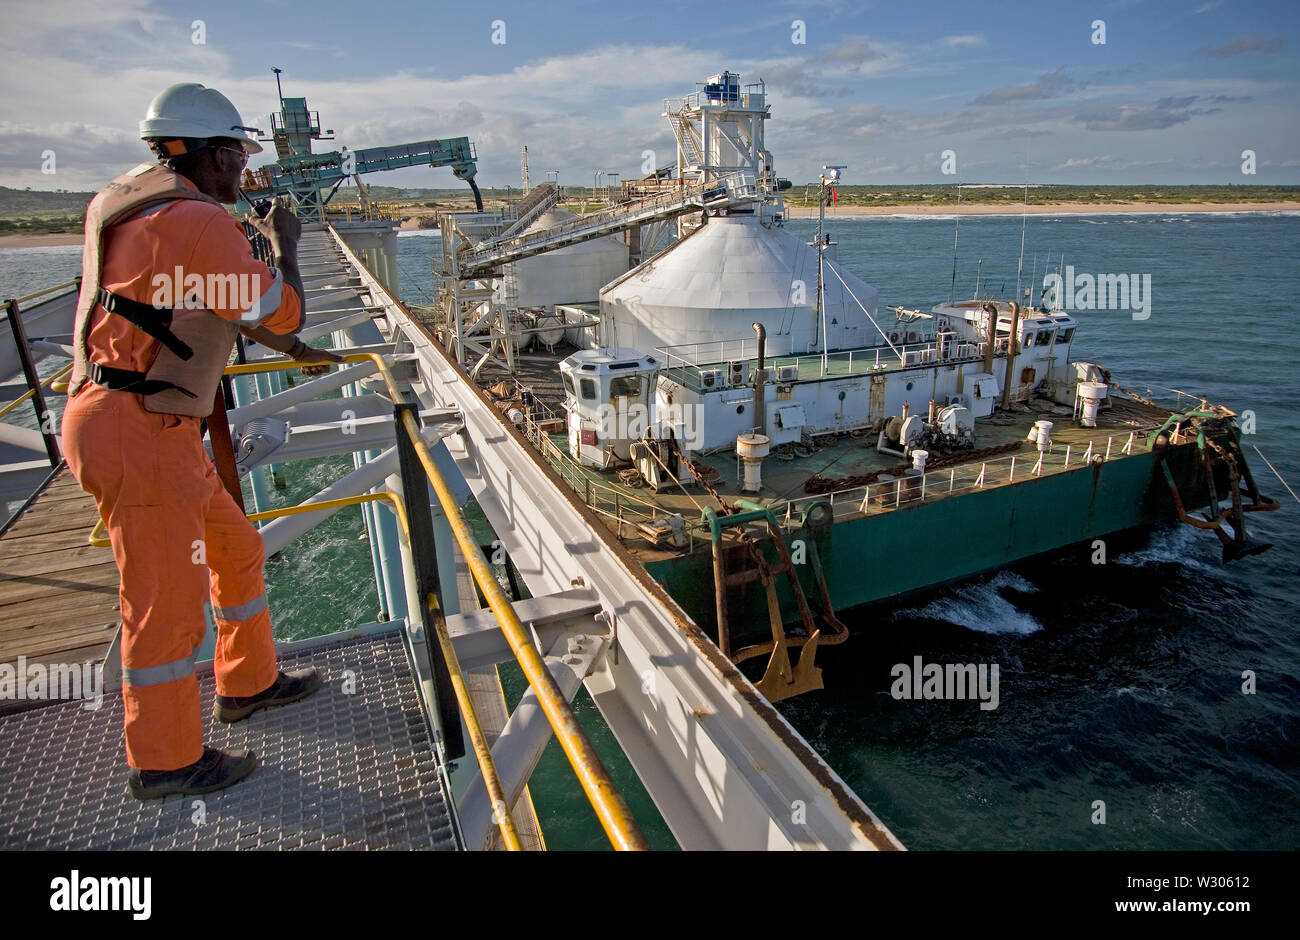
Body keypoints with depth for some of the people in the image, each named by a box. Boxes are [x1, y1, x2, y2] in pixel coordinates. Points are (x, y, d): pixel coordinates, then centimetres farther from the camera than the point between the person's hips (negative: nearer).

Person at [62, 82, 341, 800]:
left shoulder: (140, 209, 17)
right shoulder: (199, 222, -16)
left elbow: (230, 309, 26)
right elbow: (281, 310, -10)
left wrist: (296, 351, 35)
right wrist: (285, 243, 8)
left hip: (159, 430, 10)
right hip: (137, 435, -10)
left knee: (235, 551, 20)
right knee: (168, 597, 1)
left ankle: (247, 684, 37)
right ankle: (164, 761, 19)